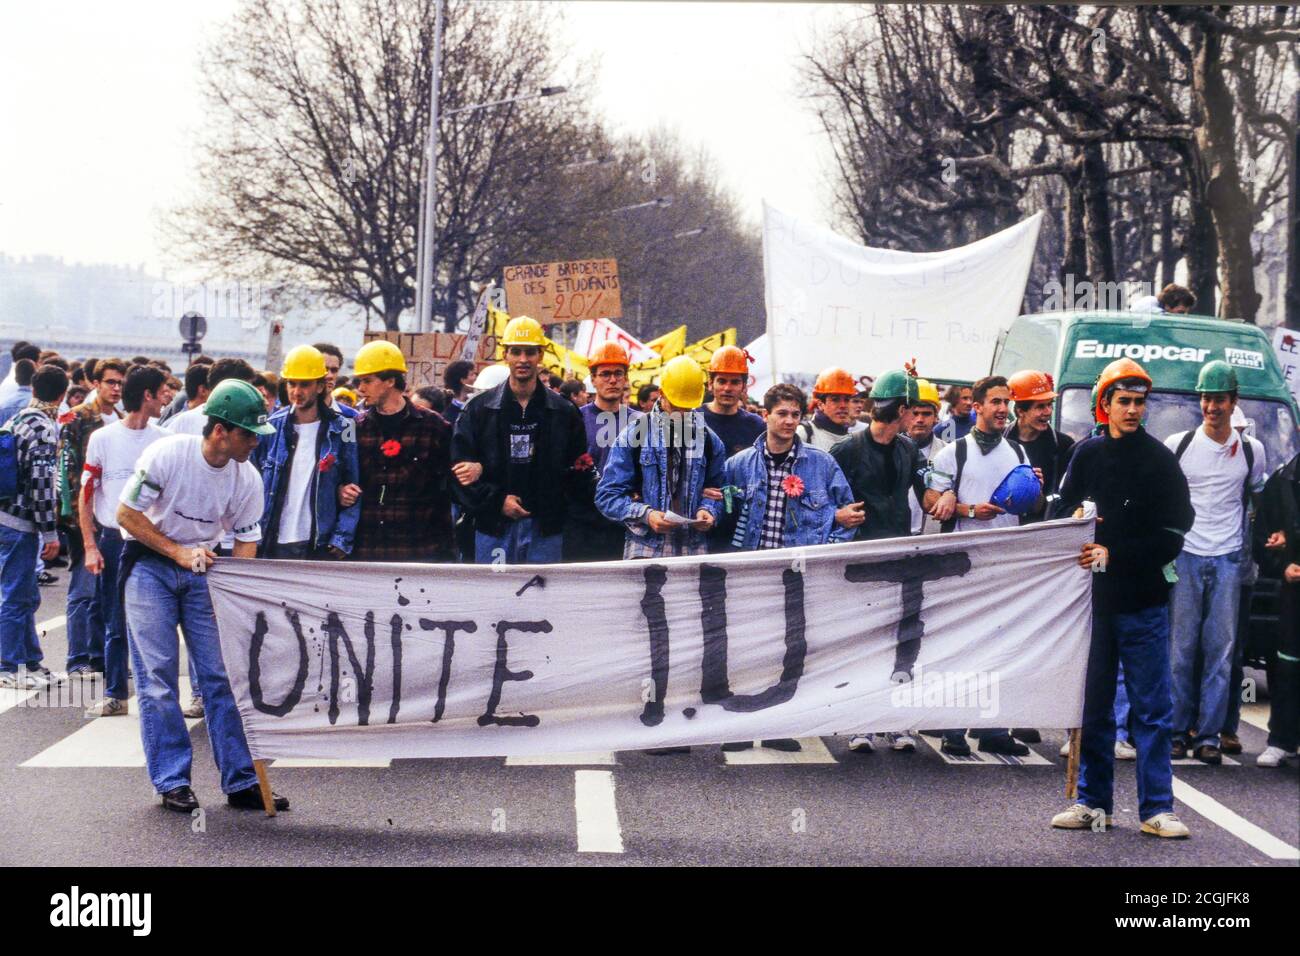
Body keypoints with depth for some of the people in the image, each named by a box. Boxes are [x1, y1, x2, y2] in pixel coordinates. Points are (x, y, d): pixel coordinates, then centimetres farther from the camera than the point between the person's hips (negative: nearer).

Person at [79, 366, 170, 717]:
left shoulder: (164, 440, 5)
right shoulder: (102, 439, 0)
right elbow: (86, 497, 2)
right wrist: (90, 546, -5)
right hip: (113, 541, -1)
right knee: (114, 625, 7)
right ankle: (114, 695, 15)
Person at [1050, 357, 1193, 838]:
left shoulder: (1160, 460, -1)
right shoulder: (1086, 455, 7)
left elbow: (1171, 537, -5)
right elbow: (1064, 511, 12)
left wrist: (1113, 555, -13)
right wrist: (1075, 517, -11)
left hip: (1143, 600, -2)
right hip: (1093, 598, 3)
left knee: (1152, 708, 0)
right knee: (1093, 703, 8)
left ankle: (1156, 808, 4)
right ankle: (1093, 801, 17)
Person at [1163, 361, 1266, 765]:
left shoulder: (1251, 451, 7)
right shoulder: (1178, 444, 1)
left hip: (1228, 560, 1)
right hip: (1185, 555, -1)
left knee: (1221, 648, -1)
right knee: (1182, 647, -1)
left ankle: (1209, 735, 3)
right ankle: (1177, 731, 5)